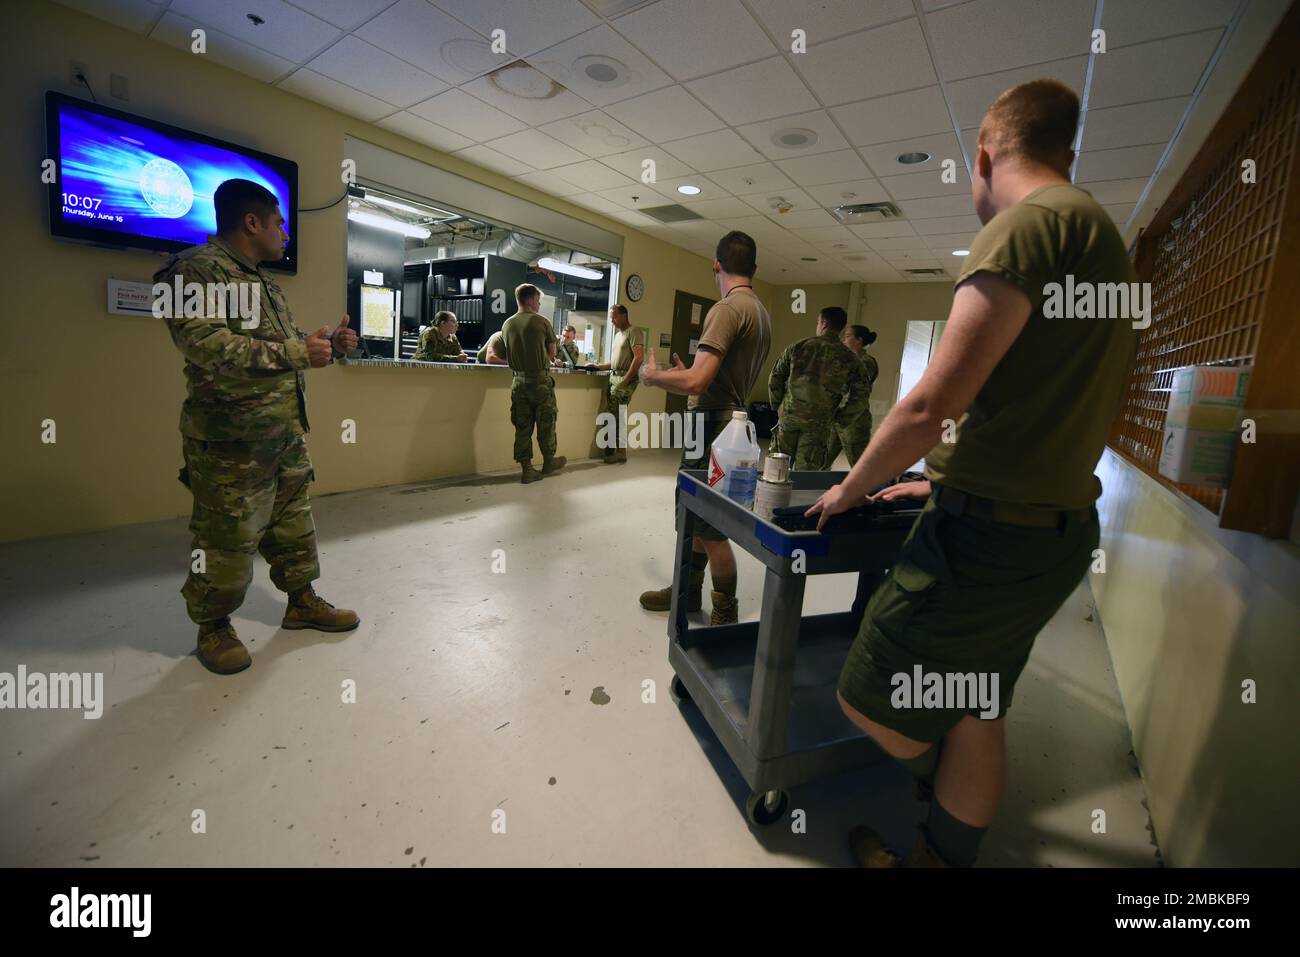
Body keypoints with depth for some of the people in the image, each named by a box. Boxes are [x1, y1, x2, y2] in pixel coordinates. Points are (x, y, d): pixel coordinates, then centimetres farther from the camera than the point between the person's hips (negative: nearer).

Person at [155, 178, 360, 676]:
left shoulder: (265, 281, 18)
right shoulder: (197, 270, -11)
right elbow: (210, 349, -24)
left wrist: (328, 344, 9)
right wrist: (299, 353, -23)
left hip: (286, 432, 9)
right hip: (231, 440, -9)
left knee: (293, 524, 17)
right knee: (228, 538, 2)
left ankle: (302, 601, 32)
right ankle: (213, 627, 21)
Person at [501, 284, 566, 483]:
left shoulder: (507, 324, 5)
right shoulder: (542, 322, -7)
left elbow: (508, 354, 13)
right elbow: (552, 353, 2)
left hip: (518, 379, 4)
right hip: (540, 379, -4)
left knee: (522, 426, 6)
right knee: (546, 422, 11)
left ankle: (527, 469, 9)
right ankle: (549, 461, 25)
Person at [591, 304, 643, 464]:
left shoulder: (633, 331, -7)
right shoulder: (618, 334, 21)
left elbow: (639, 358, -17)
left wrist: (625, 380, -18)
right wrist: (597, 366, 14)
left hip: (625, 379, -9)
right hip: (613, 377, 9)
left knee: (616, 417, -8)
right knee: (611, 416, 6)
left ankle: (620, 453, 1)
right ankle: (611, 450, 13)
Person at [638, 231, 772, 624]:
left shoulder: (728, 308, -15)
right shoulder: (762, 312, 14)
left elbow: (696, 382, -24)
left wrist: (652, 375, -6)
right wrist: (687, 373, 27)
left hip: (713, 425, -10)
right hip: (732, 419, 10)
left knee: (710, 526, 0)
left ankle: (726, 617, 13)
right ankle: (688, 590, 32)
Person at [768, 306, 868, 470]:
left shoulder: (798, 347, 3)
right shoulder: (848, 358, 2)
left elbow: (775, 377, 5)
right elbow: (861, 394, 0)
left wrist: (777, 406, 13)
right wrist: (839, 421, 6)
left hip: (788, 417, 1)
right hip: (819, 426, -1)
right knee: (806, 472, 5)